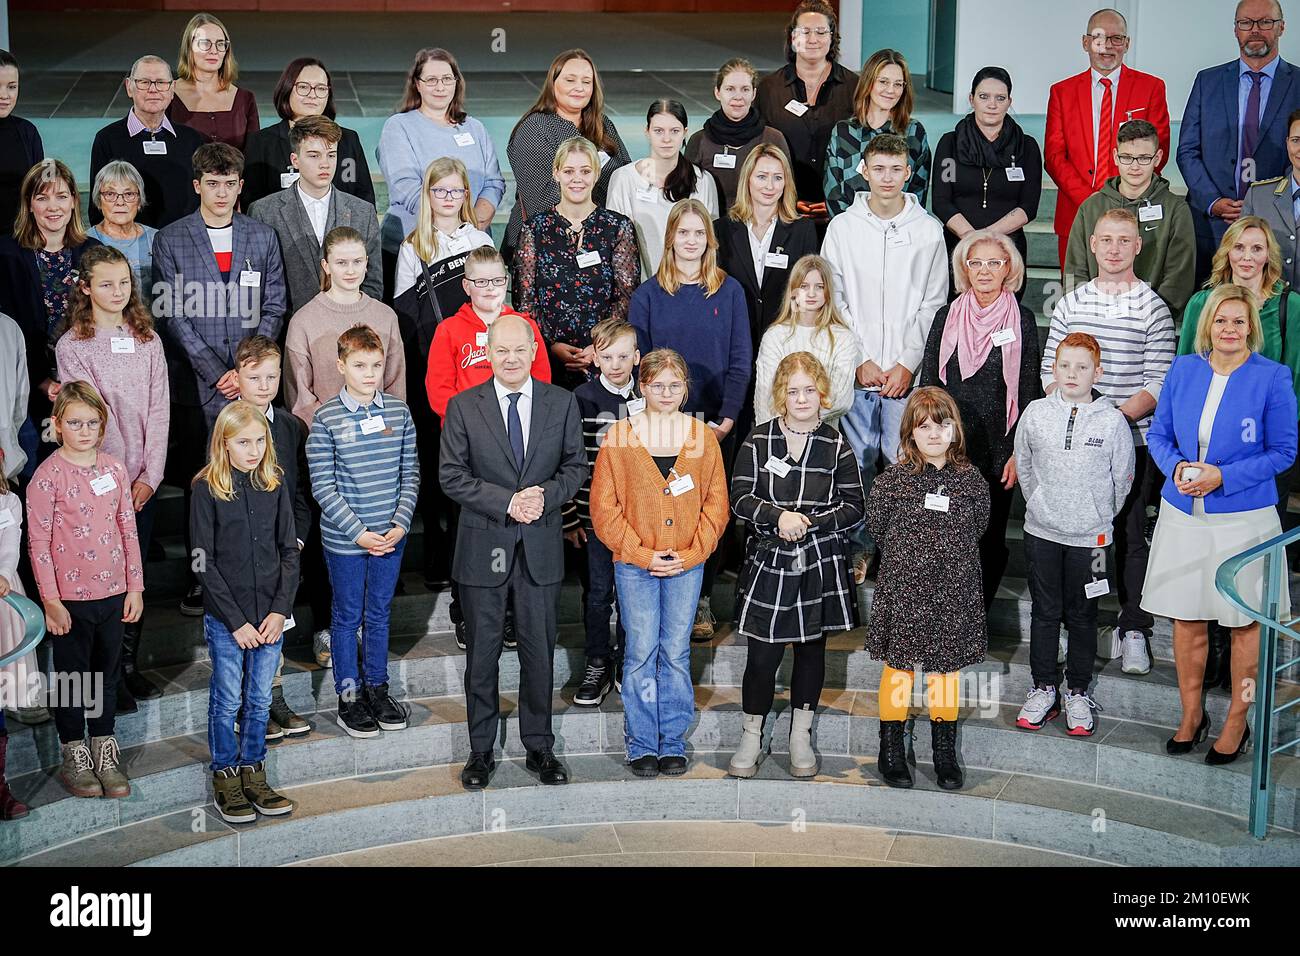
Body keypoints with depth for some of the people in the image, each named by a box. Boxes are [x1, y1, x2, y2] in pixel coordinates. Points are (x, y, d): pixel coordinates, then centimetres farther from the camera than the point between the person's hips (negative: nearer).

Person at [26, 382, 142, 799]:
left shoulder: (114, 469, 3)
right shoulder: (47, 476, -11)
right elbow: (38, 543, -11)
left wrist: (135, 586, 6)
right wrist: (51, 601, -13)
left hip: (113, 592, 4)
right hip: (70, 596, -4)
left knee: (106, 674, 14)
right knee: (72, 677, 9)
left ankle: (105, 754, 26)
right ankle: (74, 758, 23)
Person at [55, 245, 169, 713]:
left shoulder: (147, 339, 7)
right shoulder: (72, 345, -5)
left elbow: (159, 409, 2)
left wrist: (149, 475, -7)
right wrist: (122, 480, -13)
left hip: (144, 479, 4)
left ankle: (130, 665, 21)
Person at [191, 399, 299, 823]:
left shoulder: (276, 486, 3)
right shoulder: (207, 490, -7)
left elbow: (289, 552, 4)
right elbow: (206, 562, -9)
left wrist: (280, 610, -6)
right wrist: (236, 621, -12)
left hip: (271, 616, 3)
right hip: (225, 618, -3)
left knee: (260, 700, 12)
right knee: (227, 701, 7)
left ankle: (253, 773, 25)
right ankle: (225, 778, 21)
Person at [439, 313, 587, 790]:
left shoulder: (562, 403, 3)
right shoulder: (462, 407, -3)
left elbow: (575, 465, 5)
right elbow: (452, 476, -6)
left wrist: (545, 497, -14)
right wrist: (508, 501, -16)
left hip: (540, 548, 1)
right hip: (484, 547, -1)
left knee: (539, 651, 9)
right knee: (482, 652, 8)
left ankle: (539, 747, 23)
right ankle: (480, 751, 21)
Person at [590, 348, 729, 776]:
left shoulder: (703, 437, 3)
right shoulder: (619, 437, -3)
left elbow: (716, 504, 5)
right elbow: (604, 507, -3)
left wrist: (689, 554, -5)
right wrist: (643, 554, -9)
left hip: (687, 564, 1)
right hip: (634, 565, -1)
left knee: (676, 653, 7)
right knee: (640, 653, 2)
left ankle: (673, 743, 18)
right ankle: (642, 746, 14)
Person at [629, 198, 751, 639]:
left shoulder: (729, 292, 5)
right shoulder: (649, 294, 4)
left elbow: (741, 362, 2)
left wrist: (727, 419, -8)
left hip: (716, 424, 1)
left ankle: (702, 602, 13)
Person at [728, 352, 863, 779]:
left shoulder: (837, 446, 0)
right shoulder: (758, 441, 0)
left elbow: (853, 506, -1)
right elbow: (740, 498, -4)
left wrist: (809, 522, -15)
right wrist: (778, 516, -20)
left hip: (821, 564, 1)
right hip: (768, 562, -1)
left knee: (811, 649, 12)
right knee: (762, 655, 0)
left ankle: (800, 737, 27)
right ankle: (751, 738, 17)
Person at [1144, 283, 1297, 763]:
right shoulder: (1183, 370, 2)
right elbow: (1158, 434, 10)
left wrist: (1222, 477, -16)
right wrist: (1177, 467, -11)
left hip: (1244, 517, -3)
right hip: (1182, 514, 3)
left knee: (1245, 623, 7)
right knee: (1186, 618, 11)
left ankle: (1236, 723, 21)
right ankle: (1192, 714, 27)